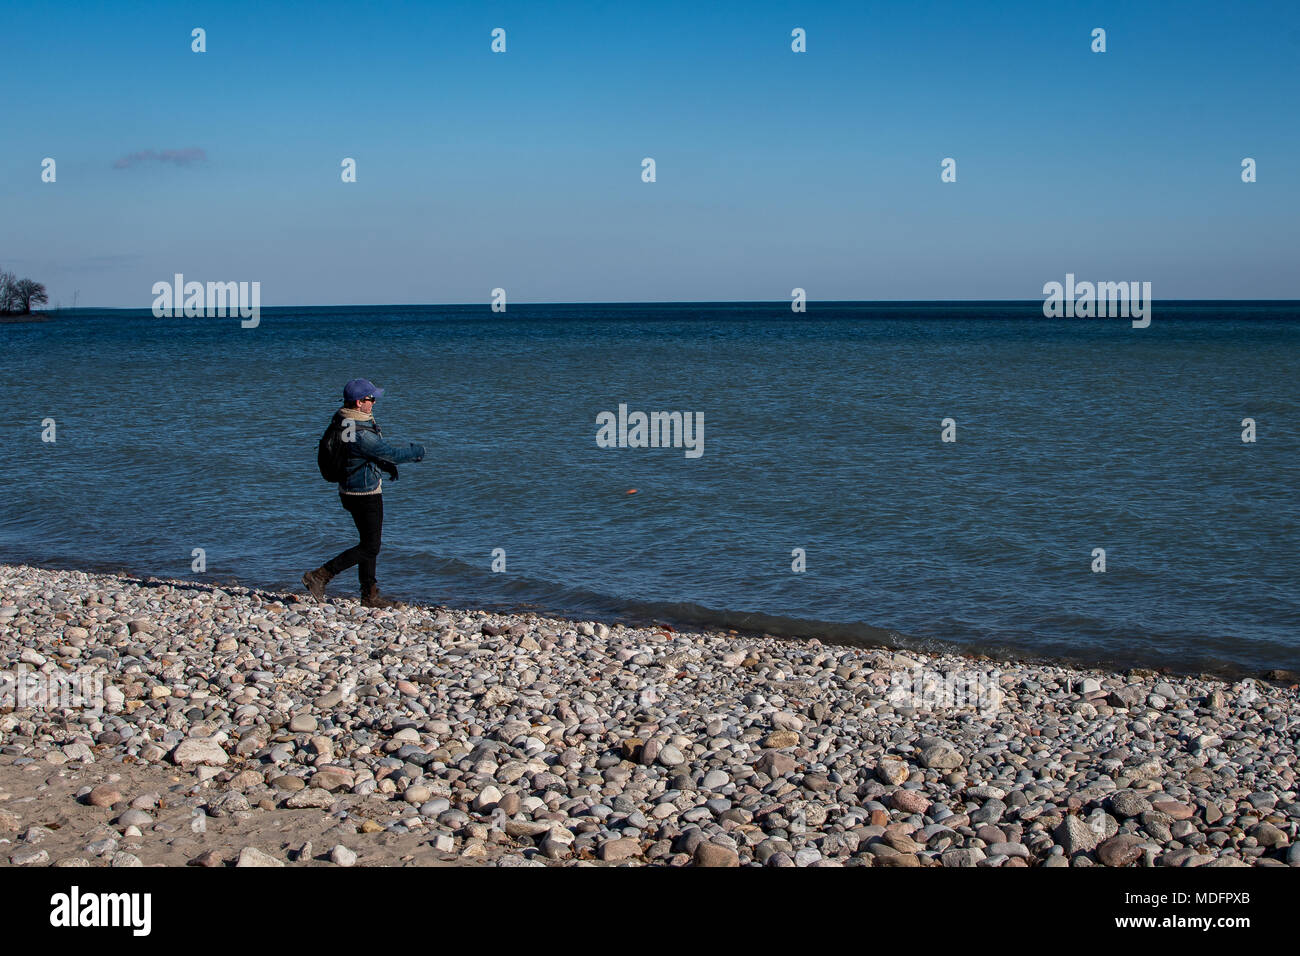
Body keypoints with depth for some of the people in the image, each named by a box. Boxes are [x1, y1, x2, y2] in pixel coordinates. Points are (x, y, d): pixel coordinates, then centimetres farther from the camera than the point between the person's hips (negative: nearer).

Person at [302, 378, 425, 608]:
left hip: (351, 491, 10)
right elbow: (390, 453, -20)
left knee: (369, 543, 17)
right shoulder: (359, 434, -28)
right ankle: (319, 576, 0)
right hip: (364, 494, -10)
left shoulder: (344, 420, 3)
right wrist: (417, 451, -5)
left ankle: (370, 596, 24)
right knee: (369, 548, 0)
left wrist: (386, 464, 15)